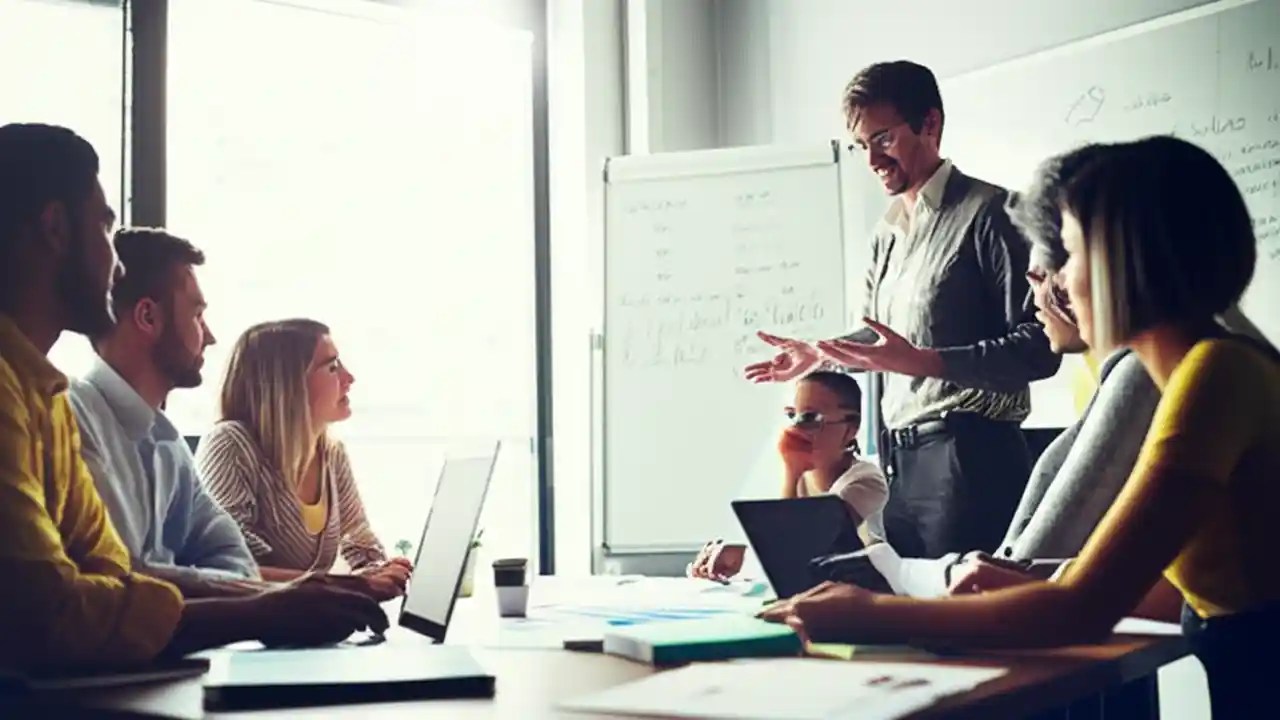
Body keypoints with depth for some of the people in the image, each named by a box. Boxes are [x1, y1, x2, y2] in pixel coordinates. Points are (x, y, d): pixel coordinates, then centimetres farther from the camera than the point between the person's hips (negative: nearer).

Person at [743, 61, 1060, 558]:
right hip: (899, 461, 8)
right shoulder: (889, 230, 18)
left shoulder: (986, 212, -9)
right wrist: (819, 354, 14)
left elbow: (1038, 346, -16)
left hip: (969, 456, -8)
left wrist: (922, 362, -24)